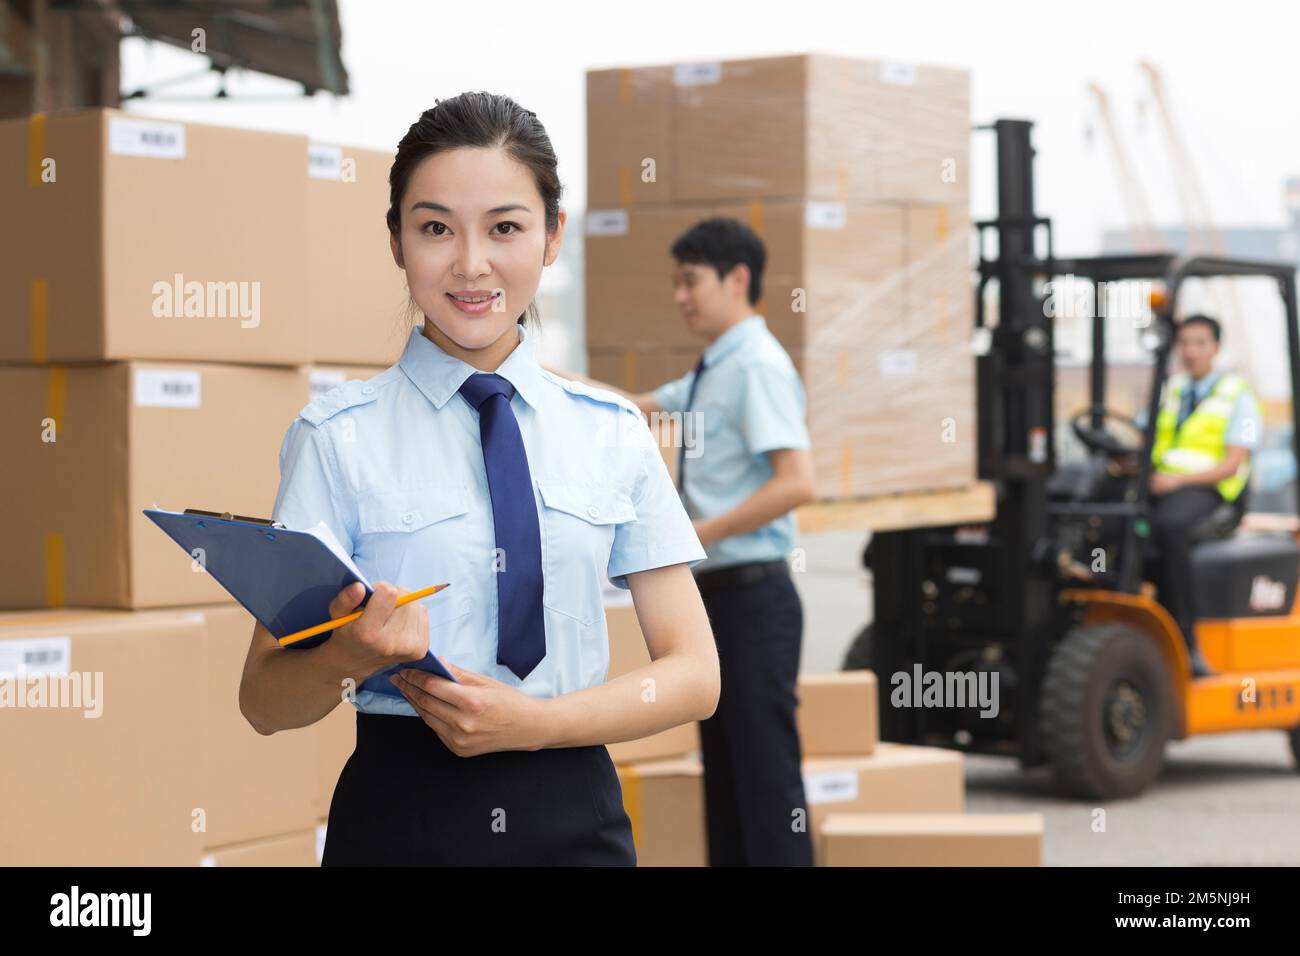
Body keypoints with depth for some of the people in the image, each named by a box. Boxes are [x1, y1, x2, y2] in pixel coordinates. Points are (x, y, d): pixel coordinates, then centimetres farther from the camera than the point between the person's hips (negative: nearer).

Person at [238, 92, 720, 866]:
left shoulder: (614, 433, 2)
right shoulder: (338, 438, -4)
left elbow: (694, 676, 2)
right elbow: (265, 701, -3)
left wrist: (533, 721, -13)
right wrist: (354, 657, -24)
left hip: (575, 812, 2)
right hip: (400, 818, -2)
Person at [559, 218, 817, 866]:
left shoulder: (758, 366, -13)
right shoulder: (710, 374, 15)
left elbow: (795, 483, -23)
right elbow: (636, 408, 28)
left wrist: (697, 534, -20)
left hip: (751, 597, -9)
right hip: (715, 594, 9)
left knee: (767, 776, -7)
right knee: (724, 776, 12)